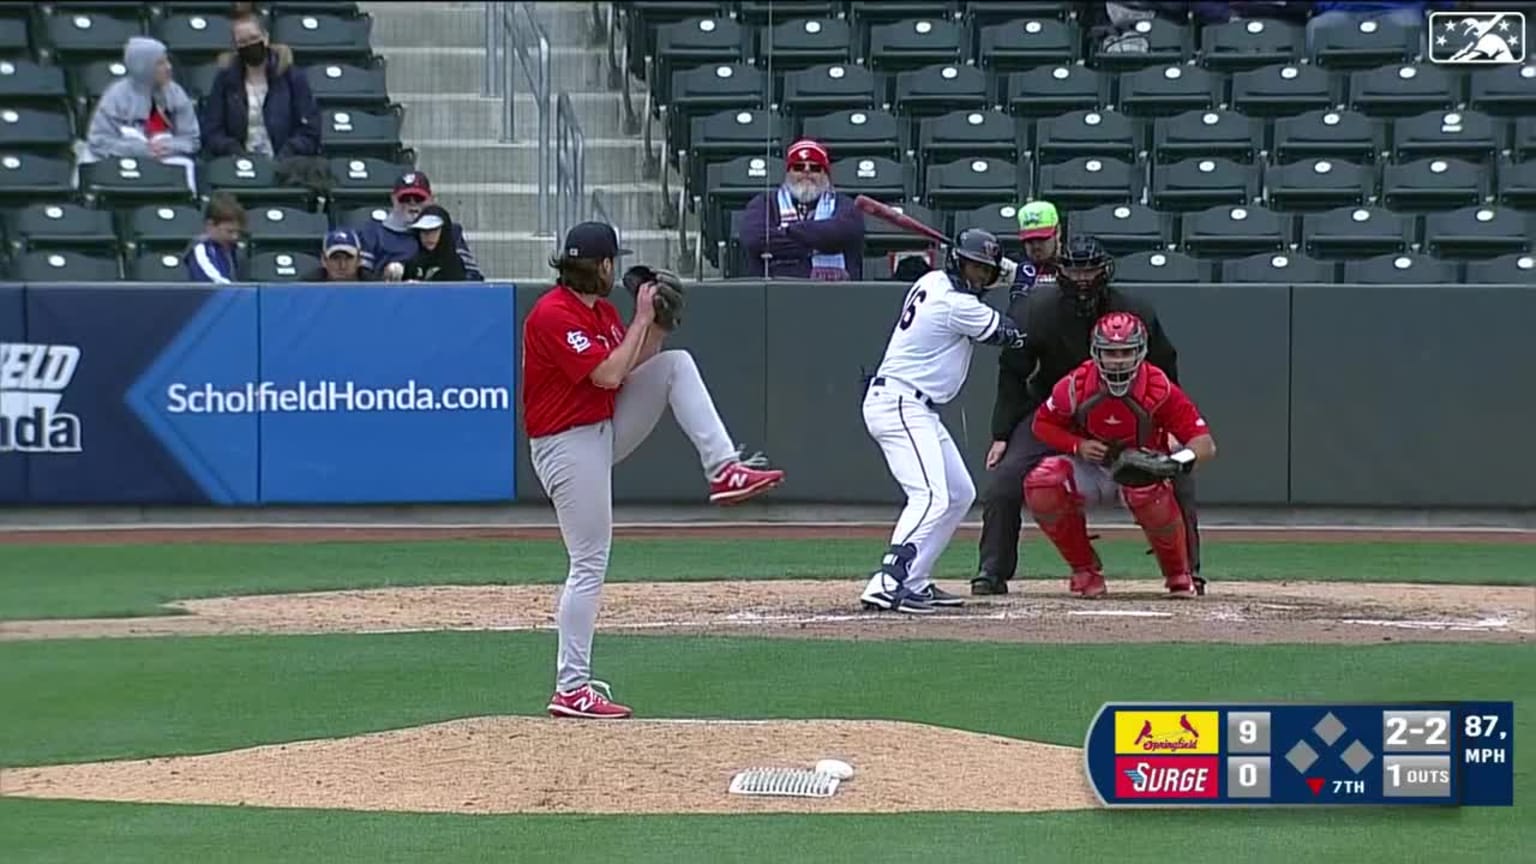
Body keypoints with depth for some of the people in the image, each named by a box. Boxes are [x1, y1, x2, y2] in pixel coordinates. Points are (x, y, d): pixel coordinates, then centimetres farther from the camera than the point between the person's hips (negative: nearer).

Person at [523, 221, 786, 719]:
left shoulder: (602, 311, 9)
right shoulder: (551, 315, -19)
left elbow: (639, 365, 14)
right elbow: (608, 374, -24)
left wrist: (657, 323, 0)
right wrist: (641, 320, -15)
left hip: (606, 431, 9)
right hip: (568, 447, -9)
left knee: (675, 364, 0)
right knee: (589, 565, -8)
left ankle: (723, 470, -8)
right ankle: (571, 690, -4)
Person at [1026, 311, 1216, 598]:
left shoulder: (1159, 389, -24)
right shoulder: (1077, 385, -18)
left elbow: (1205, 444, -26)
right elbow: (1042, 424, -2)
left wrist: (1176, 462, -48)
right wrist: (1078, 445, -21)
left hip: (1142, 466, -2)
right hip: (1090, 469, 2)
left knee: (1148, 490, -40)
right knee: (1040, 484, -28)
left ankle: (1179, 575, -11)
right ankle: (1085, 571, -4)